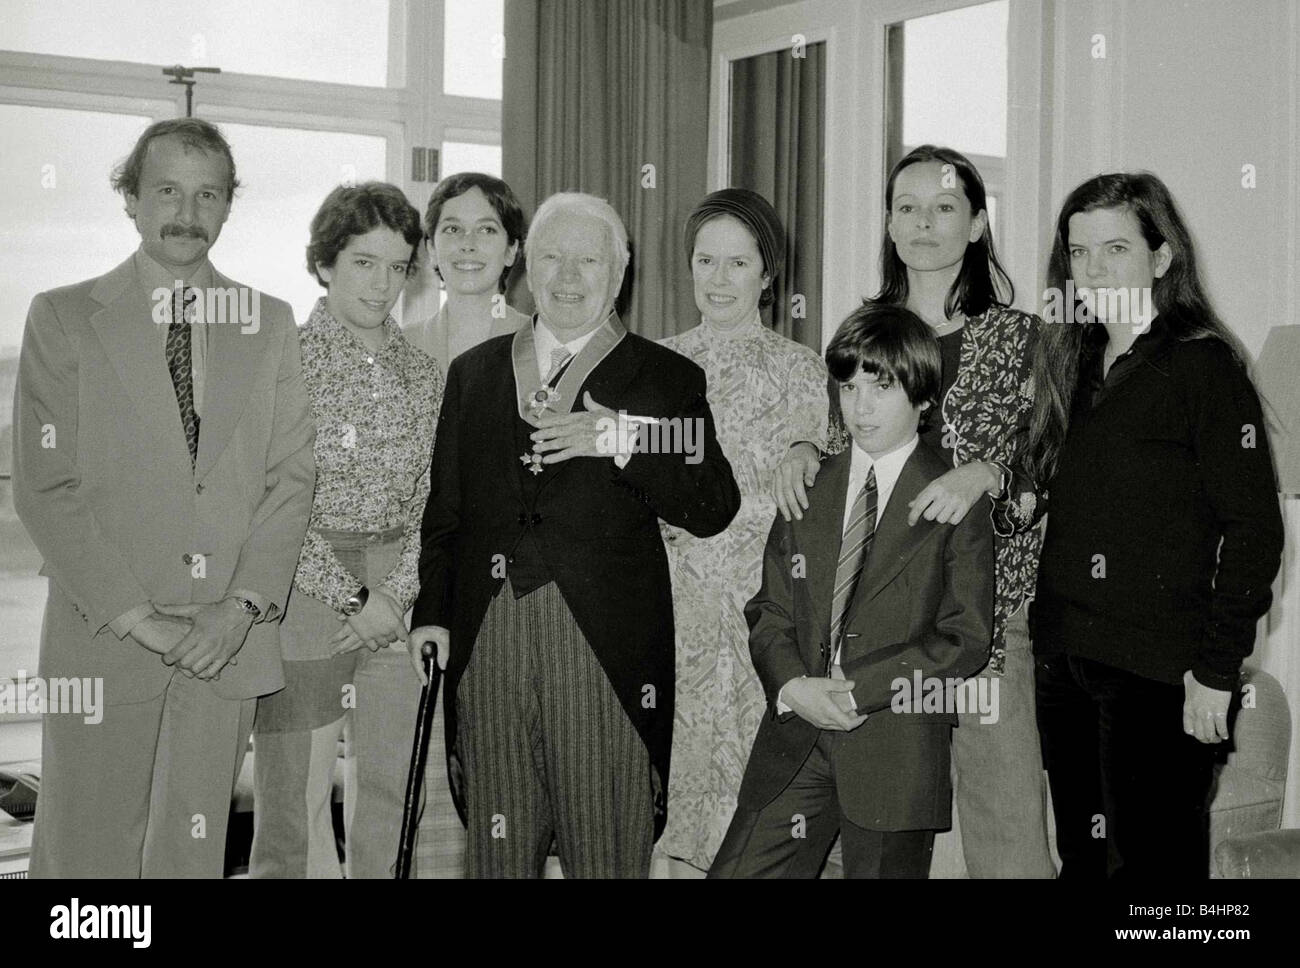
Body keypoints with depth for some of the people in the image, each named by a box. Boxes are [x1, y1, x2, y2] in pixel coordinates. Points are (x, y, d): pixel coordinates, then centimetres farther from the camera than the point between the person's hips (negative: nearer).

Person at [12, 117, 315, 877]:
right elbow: (44, 487, -4)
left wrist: (242, 606, -8)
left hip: (230, 643, 2)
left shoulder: (270, 324, 10)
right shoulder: (64, 318, 2)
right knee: (86, 852, 3)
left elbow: (292, 477, 5)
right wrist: (132, 615, -12)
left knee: (196, 850, 9)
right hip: (103, 644, -2)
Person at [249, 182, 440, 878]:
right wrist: (349, 597, -11)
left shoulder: (423, 373, 10)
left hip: (398, 600, 4)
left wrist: (395, 594, -7)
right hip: (304, 590, -4)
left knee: (389, 786, 9)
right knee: (293, 790, 0)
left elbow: (434, 499, 6)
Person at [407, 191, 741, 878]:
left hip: (605, 644, -3)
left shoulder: (667, 379, 6)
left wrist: (623, 442, -15)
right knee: (495, 850, 8)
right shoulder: (473, 372, 16)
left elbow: (713, 511, -3)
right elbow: (445, 510, 18)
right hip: (487, 636, 3)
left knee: (607, 855, 1)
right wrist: (430, 612, 7)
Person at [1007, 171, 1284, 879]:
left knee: (1152, 860, 1)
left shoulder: (1203, 365, -8)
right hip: (1063, 659, 7)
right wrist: (1018, 505, -1)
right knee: (1080, 856, 15)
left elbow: (1254, 527, -11)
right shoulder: (1074, 363, 13)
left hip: (1157, 678, -6)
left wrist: (1217, 668, -14)